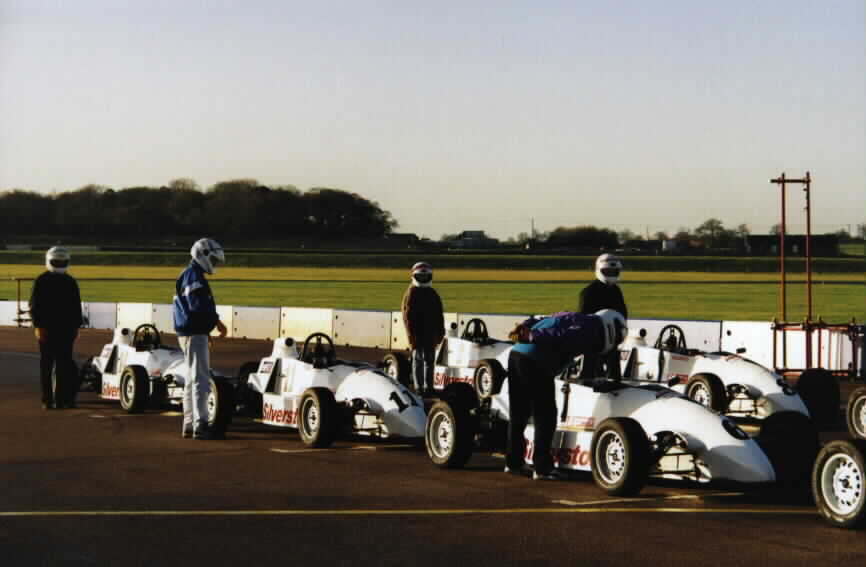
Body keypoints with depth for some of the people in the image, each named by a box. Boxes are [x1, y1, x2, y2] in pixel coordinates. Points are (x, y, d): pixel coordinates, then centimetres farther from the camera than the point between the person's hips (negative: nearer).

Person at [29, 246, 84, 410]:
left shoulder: (70, 282, 10)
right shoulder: (41, 281, 0)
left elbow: (76, 306, 14)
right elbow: (34, 306, -3)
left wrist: (76, 326, 9)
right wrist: (37, 326, -11)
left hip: (66, 329, 3)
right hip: (47, 329, -2)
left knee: (64, 365, -2)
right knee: (46, 365, 2)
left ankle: (61, 399, 0)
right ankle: (47, 400, 5)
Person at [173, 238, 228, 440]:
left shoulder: (189, 275, 19)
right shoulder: (194, 275, -13)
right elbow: (199, 306, -23)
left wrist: (214, 321, 11)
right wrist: (217, 321, -11)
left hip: (188, 333, 11)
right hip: (194, 334, -11)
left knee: (192, 379, 15)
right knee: (201, 379, -12)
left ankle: (189, 425, 21)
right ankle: (200, 425, -16)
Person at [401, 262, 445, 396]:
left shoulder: (432, 294, 12)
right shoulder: (411, 294, -4)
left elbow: (439, 315, 14)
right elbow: (407, 316, -8)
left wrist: (440, 332, 8)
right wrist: (411, 333, -14)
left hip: (430, 334, 5)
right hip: (417, 333, -5)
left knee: (429, 359, 8)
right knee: (418, 360, -1)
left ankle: (428, 386, 13)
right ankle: (418, 386, 1)